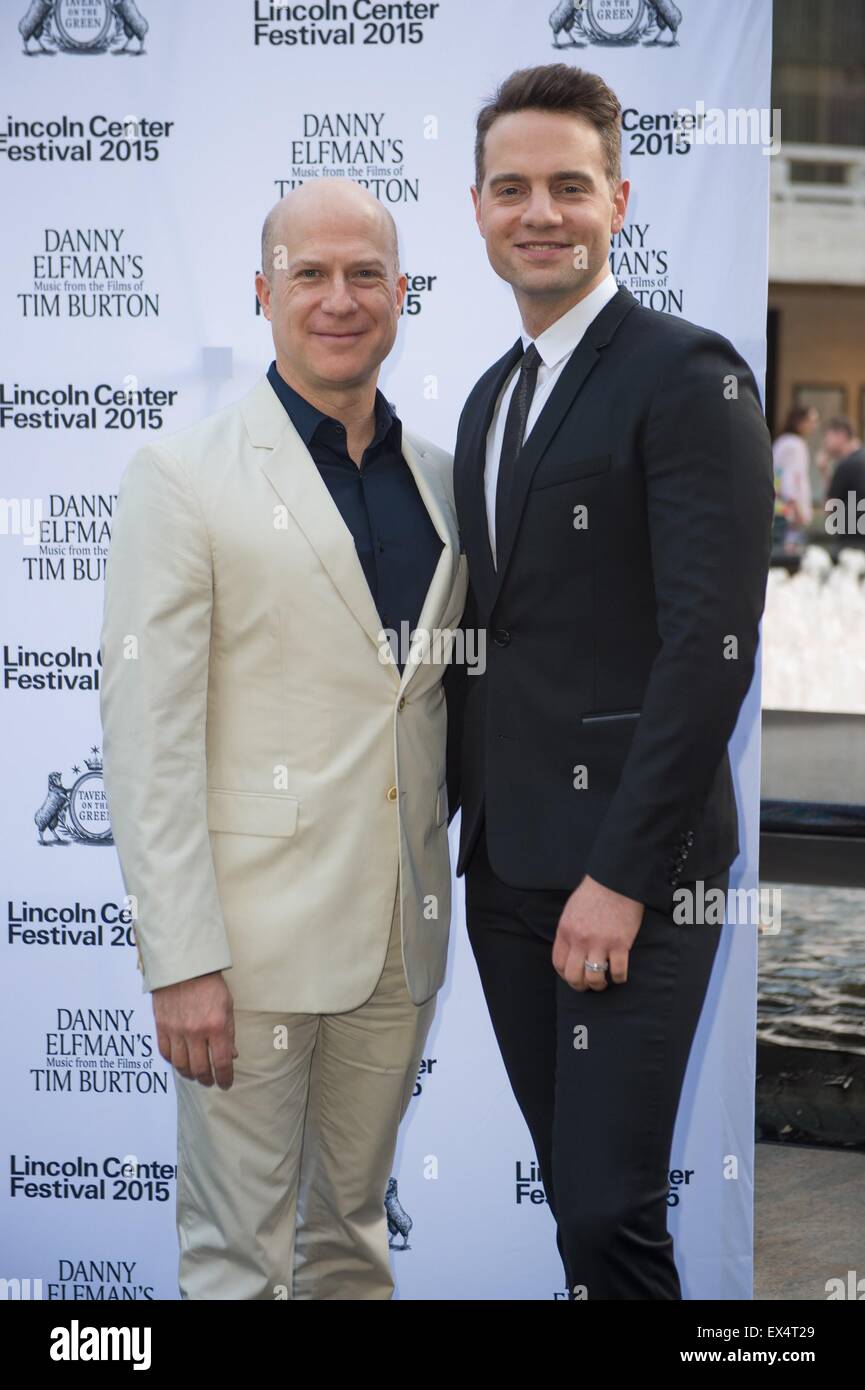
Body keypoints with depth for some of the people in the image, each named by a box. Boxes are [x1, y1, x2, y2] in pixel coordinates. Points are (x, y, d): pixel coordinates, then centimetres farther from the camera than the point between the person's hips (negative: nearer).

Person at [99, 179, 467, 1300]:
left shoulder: (440, 479, 10)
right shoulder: (185, 477, -7)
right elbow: (148, 741, -12)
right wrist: (180, 959, -16)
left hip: (402, 934, 5)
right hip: (254, 937, -5)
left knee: (354, 1229, 17)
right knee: (239, 1249, 3)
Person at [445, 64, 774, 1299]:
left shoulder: (687, 374, -9)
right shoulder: (491, 397, 17)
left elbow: (712, 641, -16)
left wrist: (623, 874, -18)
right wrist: (474, 822, 12)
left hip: (629, 868, -7)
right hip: (506, 870, 7)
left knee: (610, 1210, -8)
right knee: (574, 1189, 12)